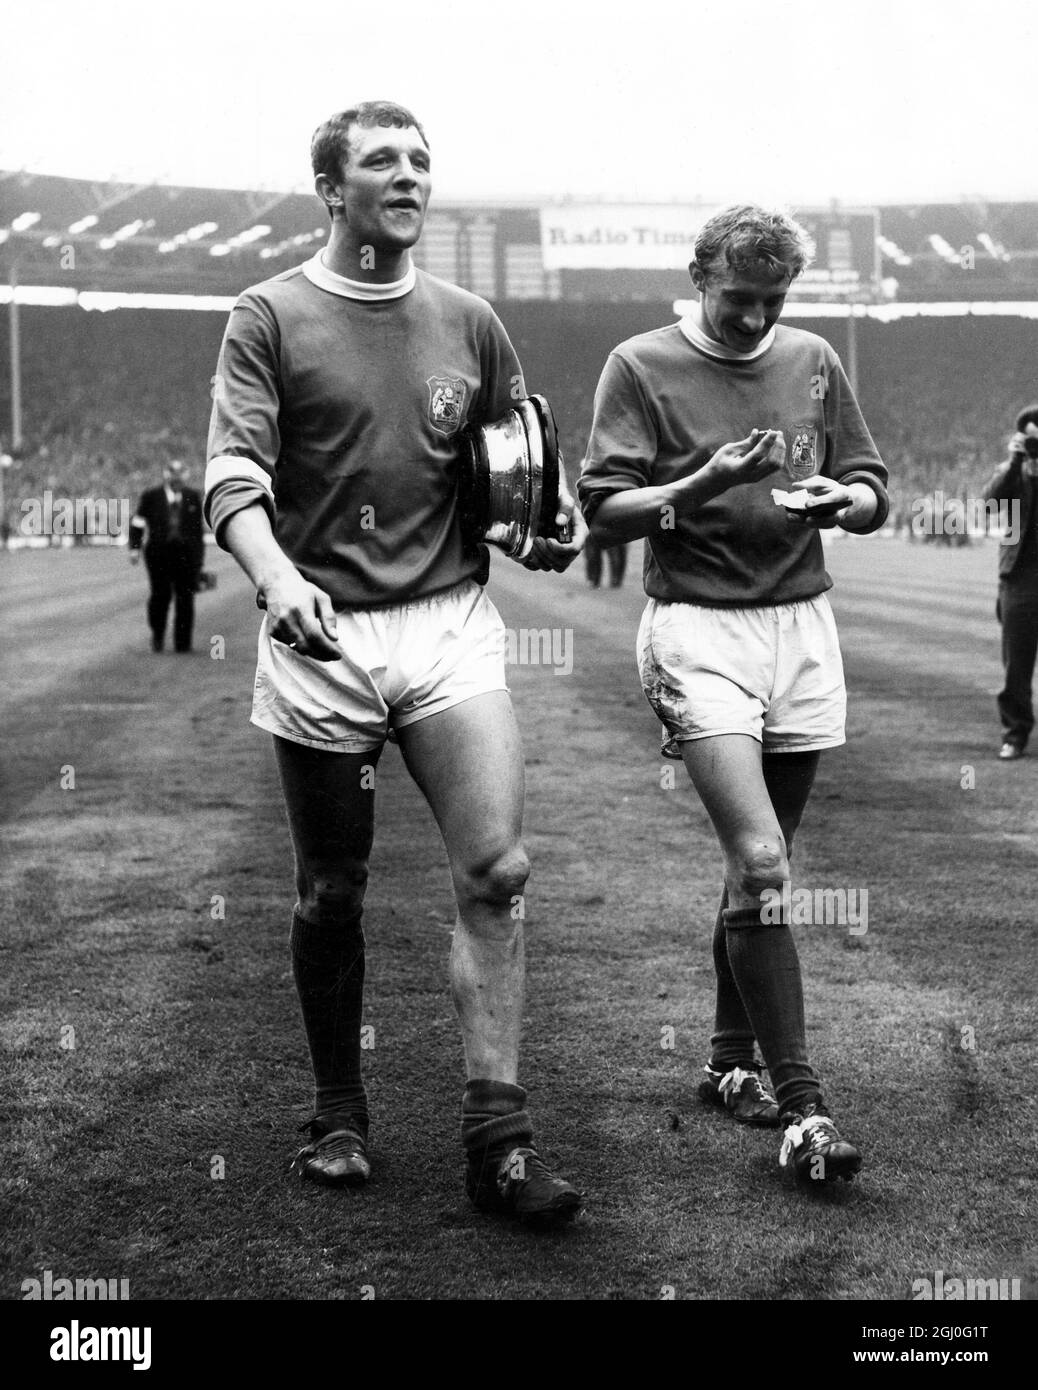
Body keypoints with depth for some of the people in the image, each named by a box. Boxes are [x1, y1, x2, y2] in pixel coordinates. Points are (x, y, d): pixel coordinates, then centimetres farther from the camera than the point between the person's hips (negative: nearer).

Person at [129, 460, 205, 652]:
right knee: (160, 594, -12)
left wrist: (200, 555, 16)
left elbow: (198, 528, 17)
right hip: (159, 551, -1)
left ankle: (183, 643, 2)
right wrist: (135, 548, -5)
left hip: (186, 552, 2)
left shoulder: (193, 497, 12)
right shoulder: (151, 497, 6)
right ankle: (157, 634, 11)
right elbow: (137, 524, 6)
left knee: (185, 597, -4)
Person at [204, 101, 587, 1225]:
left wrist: (552, 523, -1)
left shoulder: (468, 324, 12)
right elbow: (233, 475, -10)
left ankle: (495, 1134, -3)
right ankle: (337, 1113, 25)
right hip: (320, 630, -2)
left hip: (450, 621, 2)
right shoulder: (269, 318, 1)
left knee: (495, 869, -11)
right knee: (330, 895, 7)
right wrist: (277, 577, -28)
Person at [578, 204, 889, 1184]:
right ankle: (799, 1105, -12)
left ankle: (731, 1059, 27)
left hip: (801, 624, 5)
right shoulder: (641, 367, -1)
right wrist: (705, 483, -20)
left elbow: (872, 493, 15)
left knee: (758, 862, 11)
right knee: (759, 861, -15)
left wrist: (840, 498, -9)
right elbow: (605, 512, -6)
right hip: (697, 630, -4)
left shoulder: (812, 362, 12)